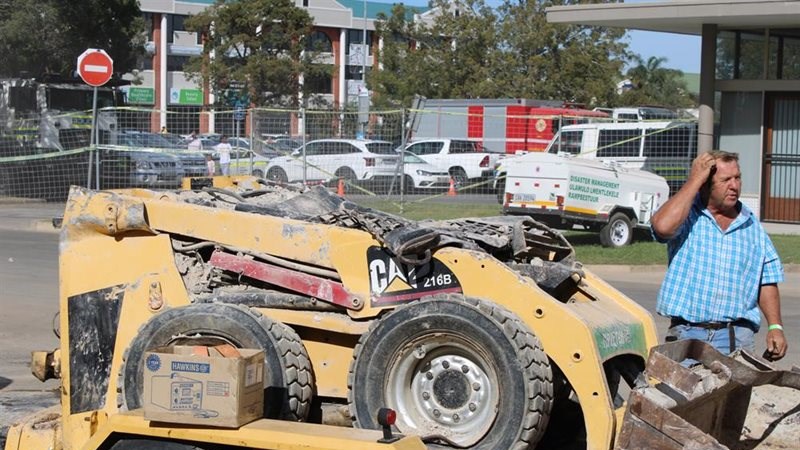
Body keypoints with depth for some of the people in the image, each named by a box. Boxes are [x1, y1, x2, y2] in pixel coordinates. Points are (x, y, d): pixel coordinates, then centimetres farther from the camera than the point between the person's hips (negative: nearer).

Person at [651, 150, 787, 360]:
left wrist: (775, 327, 1)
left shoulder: (752, 226, 13)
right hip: (686, 333, -2)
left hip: (735, 336, 2)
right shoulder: (687, 215, 2)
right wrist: (694, 180, -12)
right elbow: (663, 226, -22)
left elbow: (767, 282, 15)